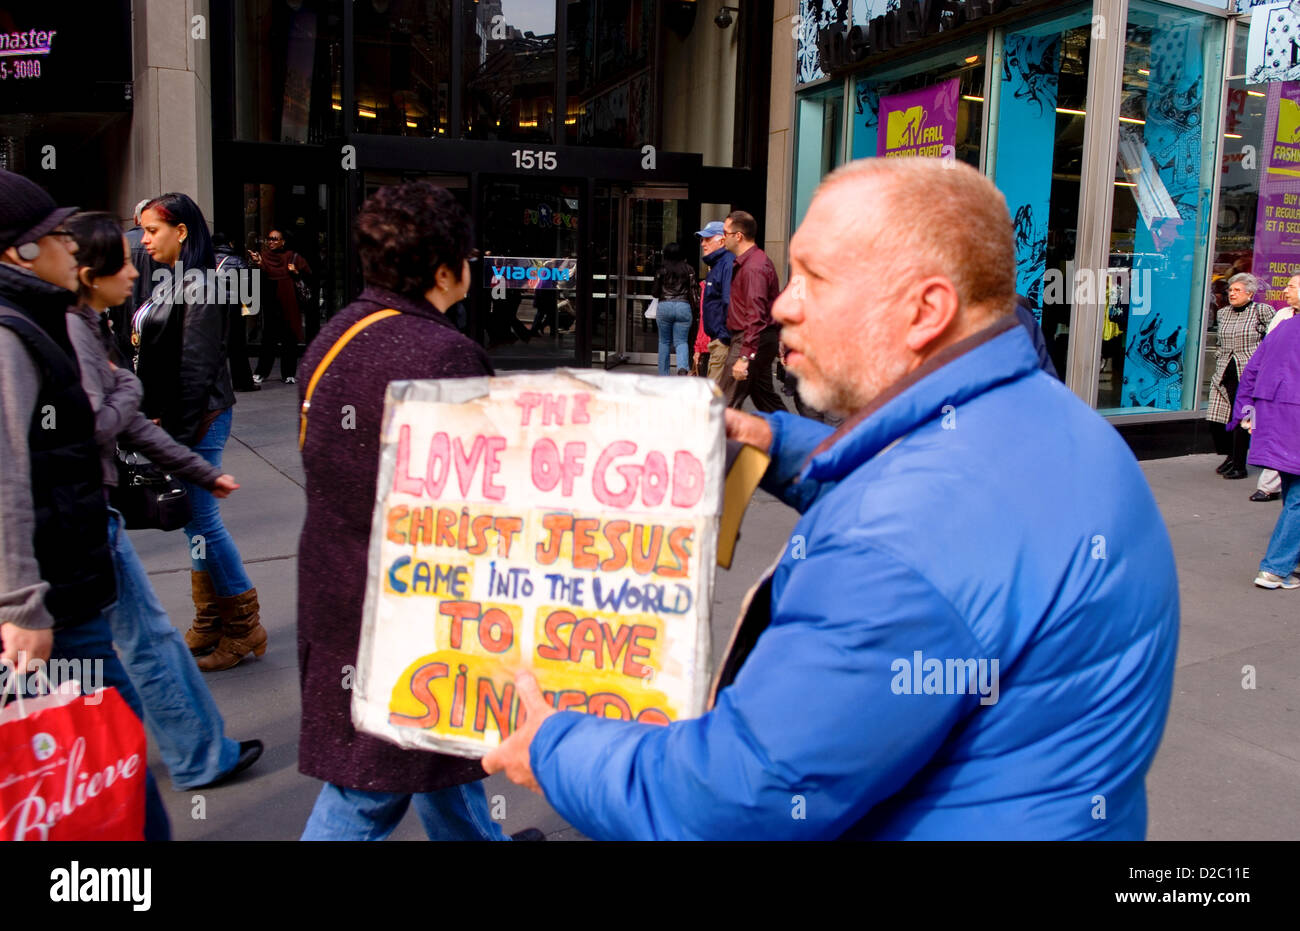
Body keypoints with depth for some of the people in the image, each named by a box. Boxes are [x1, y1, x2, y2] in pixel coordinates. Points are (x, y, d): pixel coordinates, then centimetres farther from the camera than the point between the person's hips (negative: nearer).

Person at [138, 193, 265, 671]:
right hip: (172, 419, 9)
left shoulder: (200, 286, -14)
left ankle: (243, 627, 8)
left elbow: (197, 365, -19)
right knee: (193, 519, 14)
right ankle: (210, 624, 25)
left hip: (197, 419, -9)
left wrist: (175, 429, -20)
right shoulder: (172, 281, 14)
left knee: (201, 520, -4)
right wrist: (156, 419, 14)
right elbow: (155, 356, 16)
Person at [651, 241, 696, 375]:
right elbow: (692, 292, 2)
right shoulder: (688, 270, 3)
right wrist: (693, 311, 10)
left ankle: (664, 375, 14)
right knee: (681, 341, 4)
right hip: (684, 307, 0)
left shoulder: (661, 270, 1)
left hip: (664, 306, 0)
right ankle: (683, 367, -24)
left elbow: (654, 293, 5)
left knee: (664, 342, 12)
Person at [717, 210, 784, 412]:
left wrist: (744, 357, -30)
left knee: (727, 404, -9)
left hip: (749, 340, -11)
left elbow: (756, 316, -26)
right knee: (765, 397, 17)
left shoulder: (752, 267, -19)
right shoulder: (760, 260, 15)